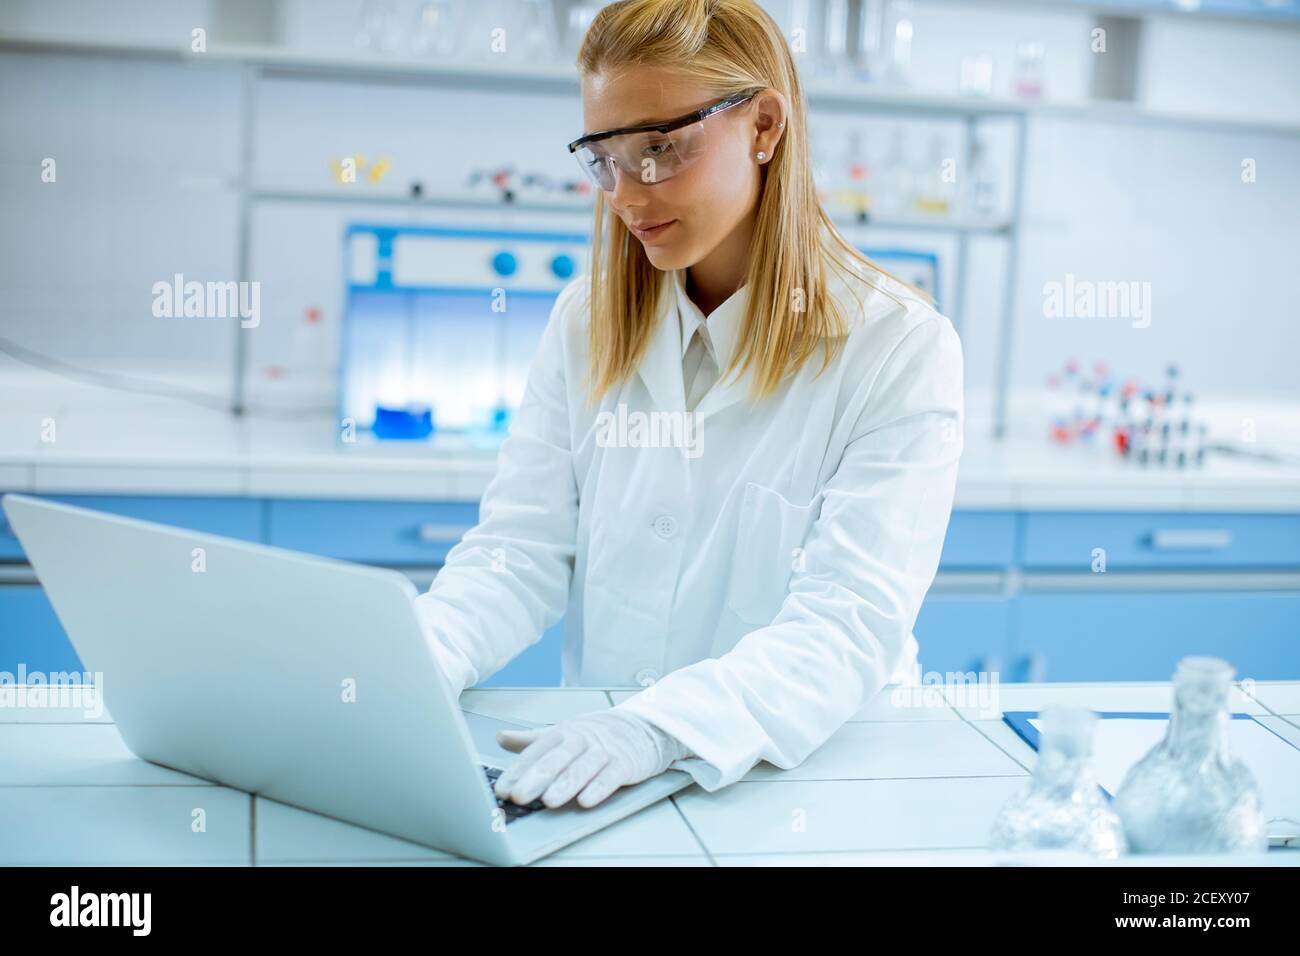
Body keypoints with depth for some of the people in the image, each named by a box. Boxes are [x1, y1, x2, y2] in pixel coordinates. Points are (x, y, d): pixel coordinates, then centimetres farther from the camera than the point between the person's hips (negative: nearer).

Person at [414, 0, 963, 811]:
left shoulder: (901, 347, -5)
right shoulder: (586, 324, 9)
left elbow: (848, 624, -14)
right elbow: (520, 555, 3)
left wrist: (661, 727, -31)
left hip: (807, 770, -3)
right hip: (596, 772, 3)